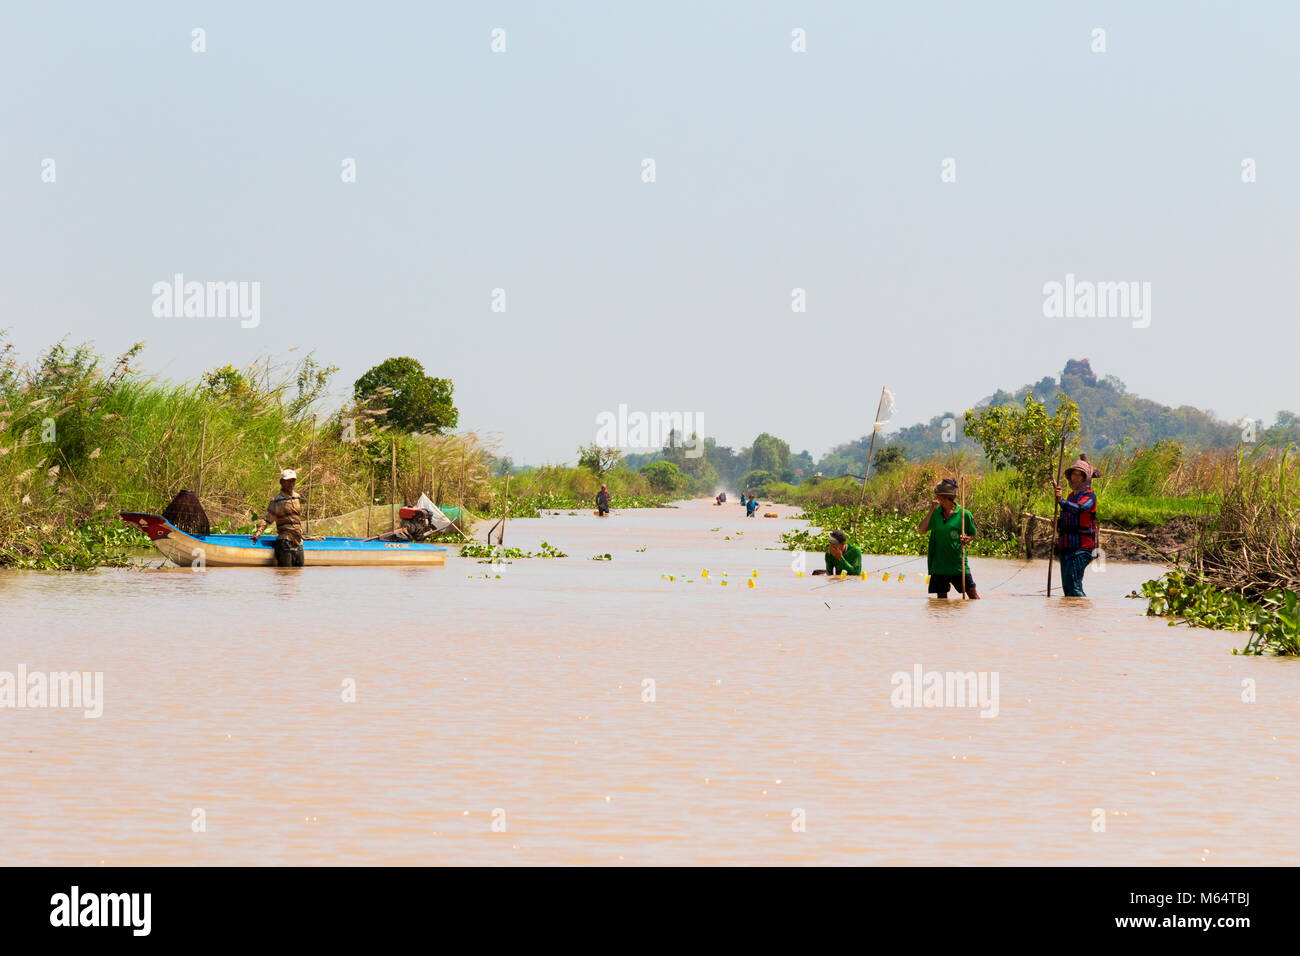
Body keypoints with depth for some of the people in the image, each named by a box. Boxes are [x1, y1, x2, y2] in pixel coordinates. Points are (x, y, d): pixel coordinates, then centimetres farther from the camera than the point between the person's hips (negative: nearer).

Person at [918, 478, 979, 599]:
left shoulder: (963, 514, -4)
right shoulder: (935, 513, 3)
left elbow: (972, 534, 9)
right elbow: (922, 530, -7)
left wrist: (967, 539, -13)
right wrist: (931, 510, -13)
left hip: (958, 562, -2)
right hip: (939, 562, 2)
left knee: (972, 594, -2)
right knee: (941, 597, 6)